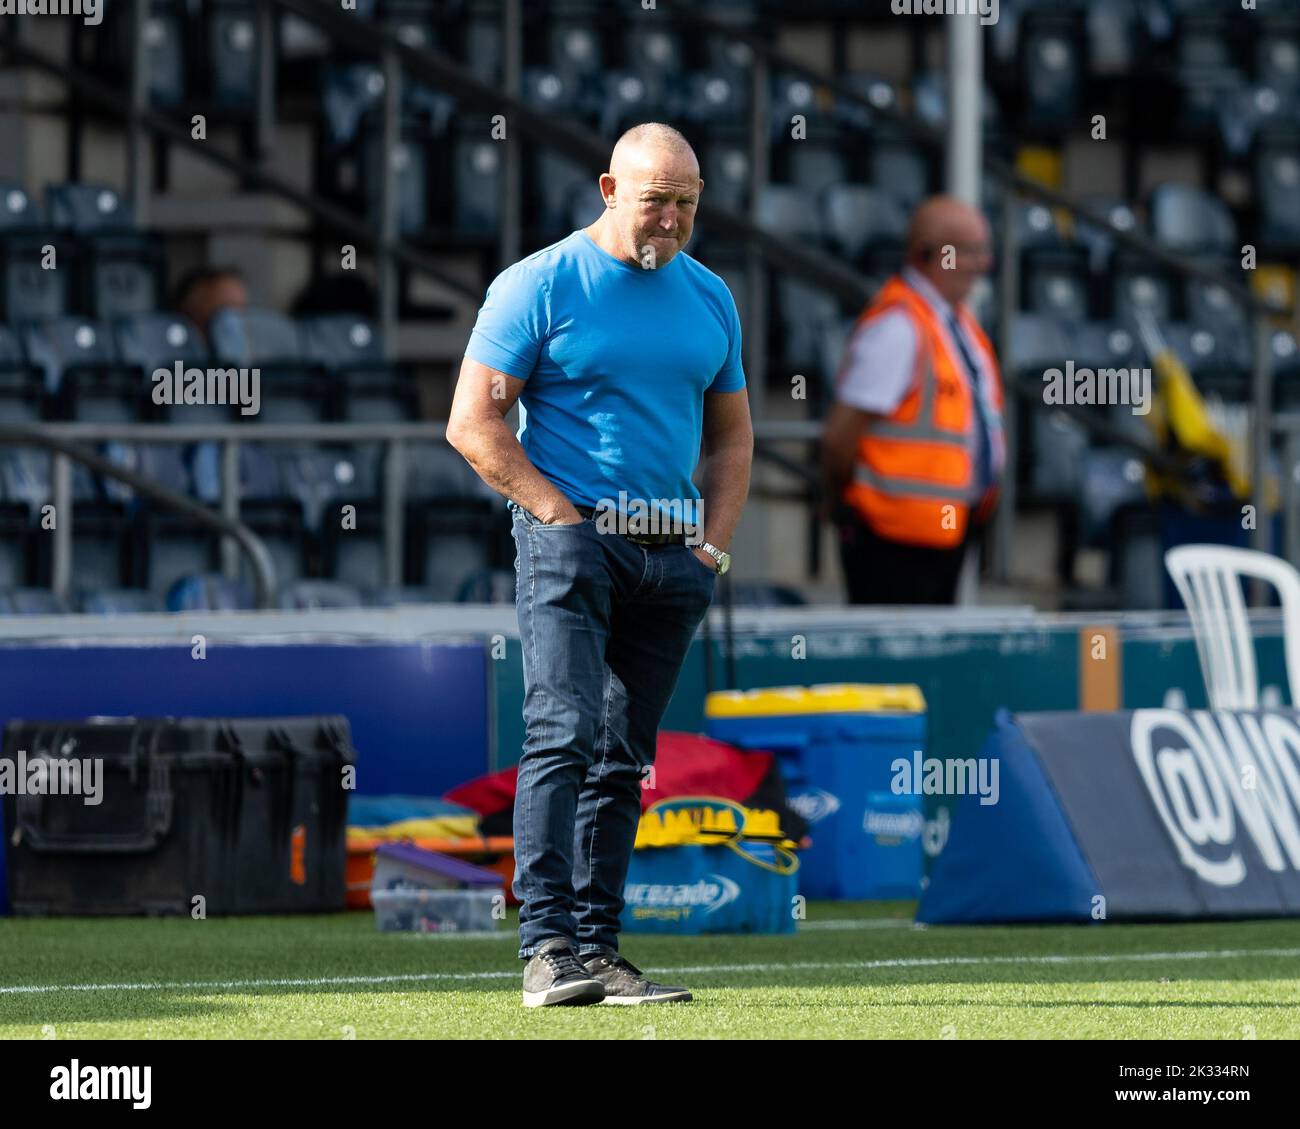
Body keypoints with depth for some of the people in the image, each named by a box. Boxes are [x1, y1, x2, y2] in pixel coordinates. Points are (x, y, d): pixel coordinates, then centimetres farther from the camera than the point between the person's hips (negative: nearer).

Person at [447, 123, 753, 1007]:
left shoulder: (709, 299, 15)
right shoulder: (539, 286, -3)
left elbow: (731, 436, 23)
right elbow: (473, 422, -6)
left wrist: (715, 542, 9)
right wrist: (563, 516, -11)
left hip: (672, 557, 6)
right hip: (571, 542, -6)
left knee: (624, 760, 6)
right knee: (564, 733, -16)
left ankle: (597, 949, 8)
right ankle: (547, 949, -21)